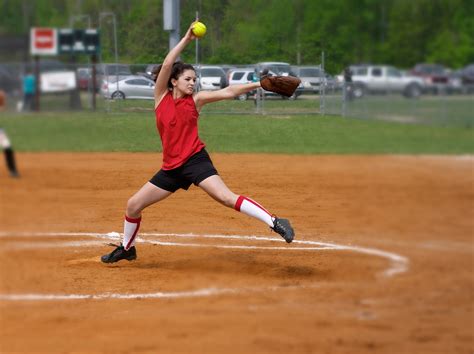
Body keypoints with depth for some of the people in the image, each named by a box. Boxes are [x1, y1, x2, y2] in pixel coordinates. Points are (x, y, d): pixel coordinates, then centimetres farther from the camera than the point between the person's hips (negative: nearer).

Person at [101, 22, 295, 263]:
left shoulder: (196, 100, 1)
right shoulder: (161, 96, 3)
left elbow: (227, 92, -7)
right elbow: (167, 65, -10)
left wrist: (258, 84, -17)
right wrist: (186, 39, -15)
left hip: (195, 160, -3)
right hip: (171, 167, 4)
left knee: (226, 197, -24)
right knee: (133, 205, 8)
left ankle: (274, 223, -27)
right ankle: (126, 248, 30)